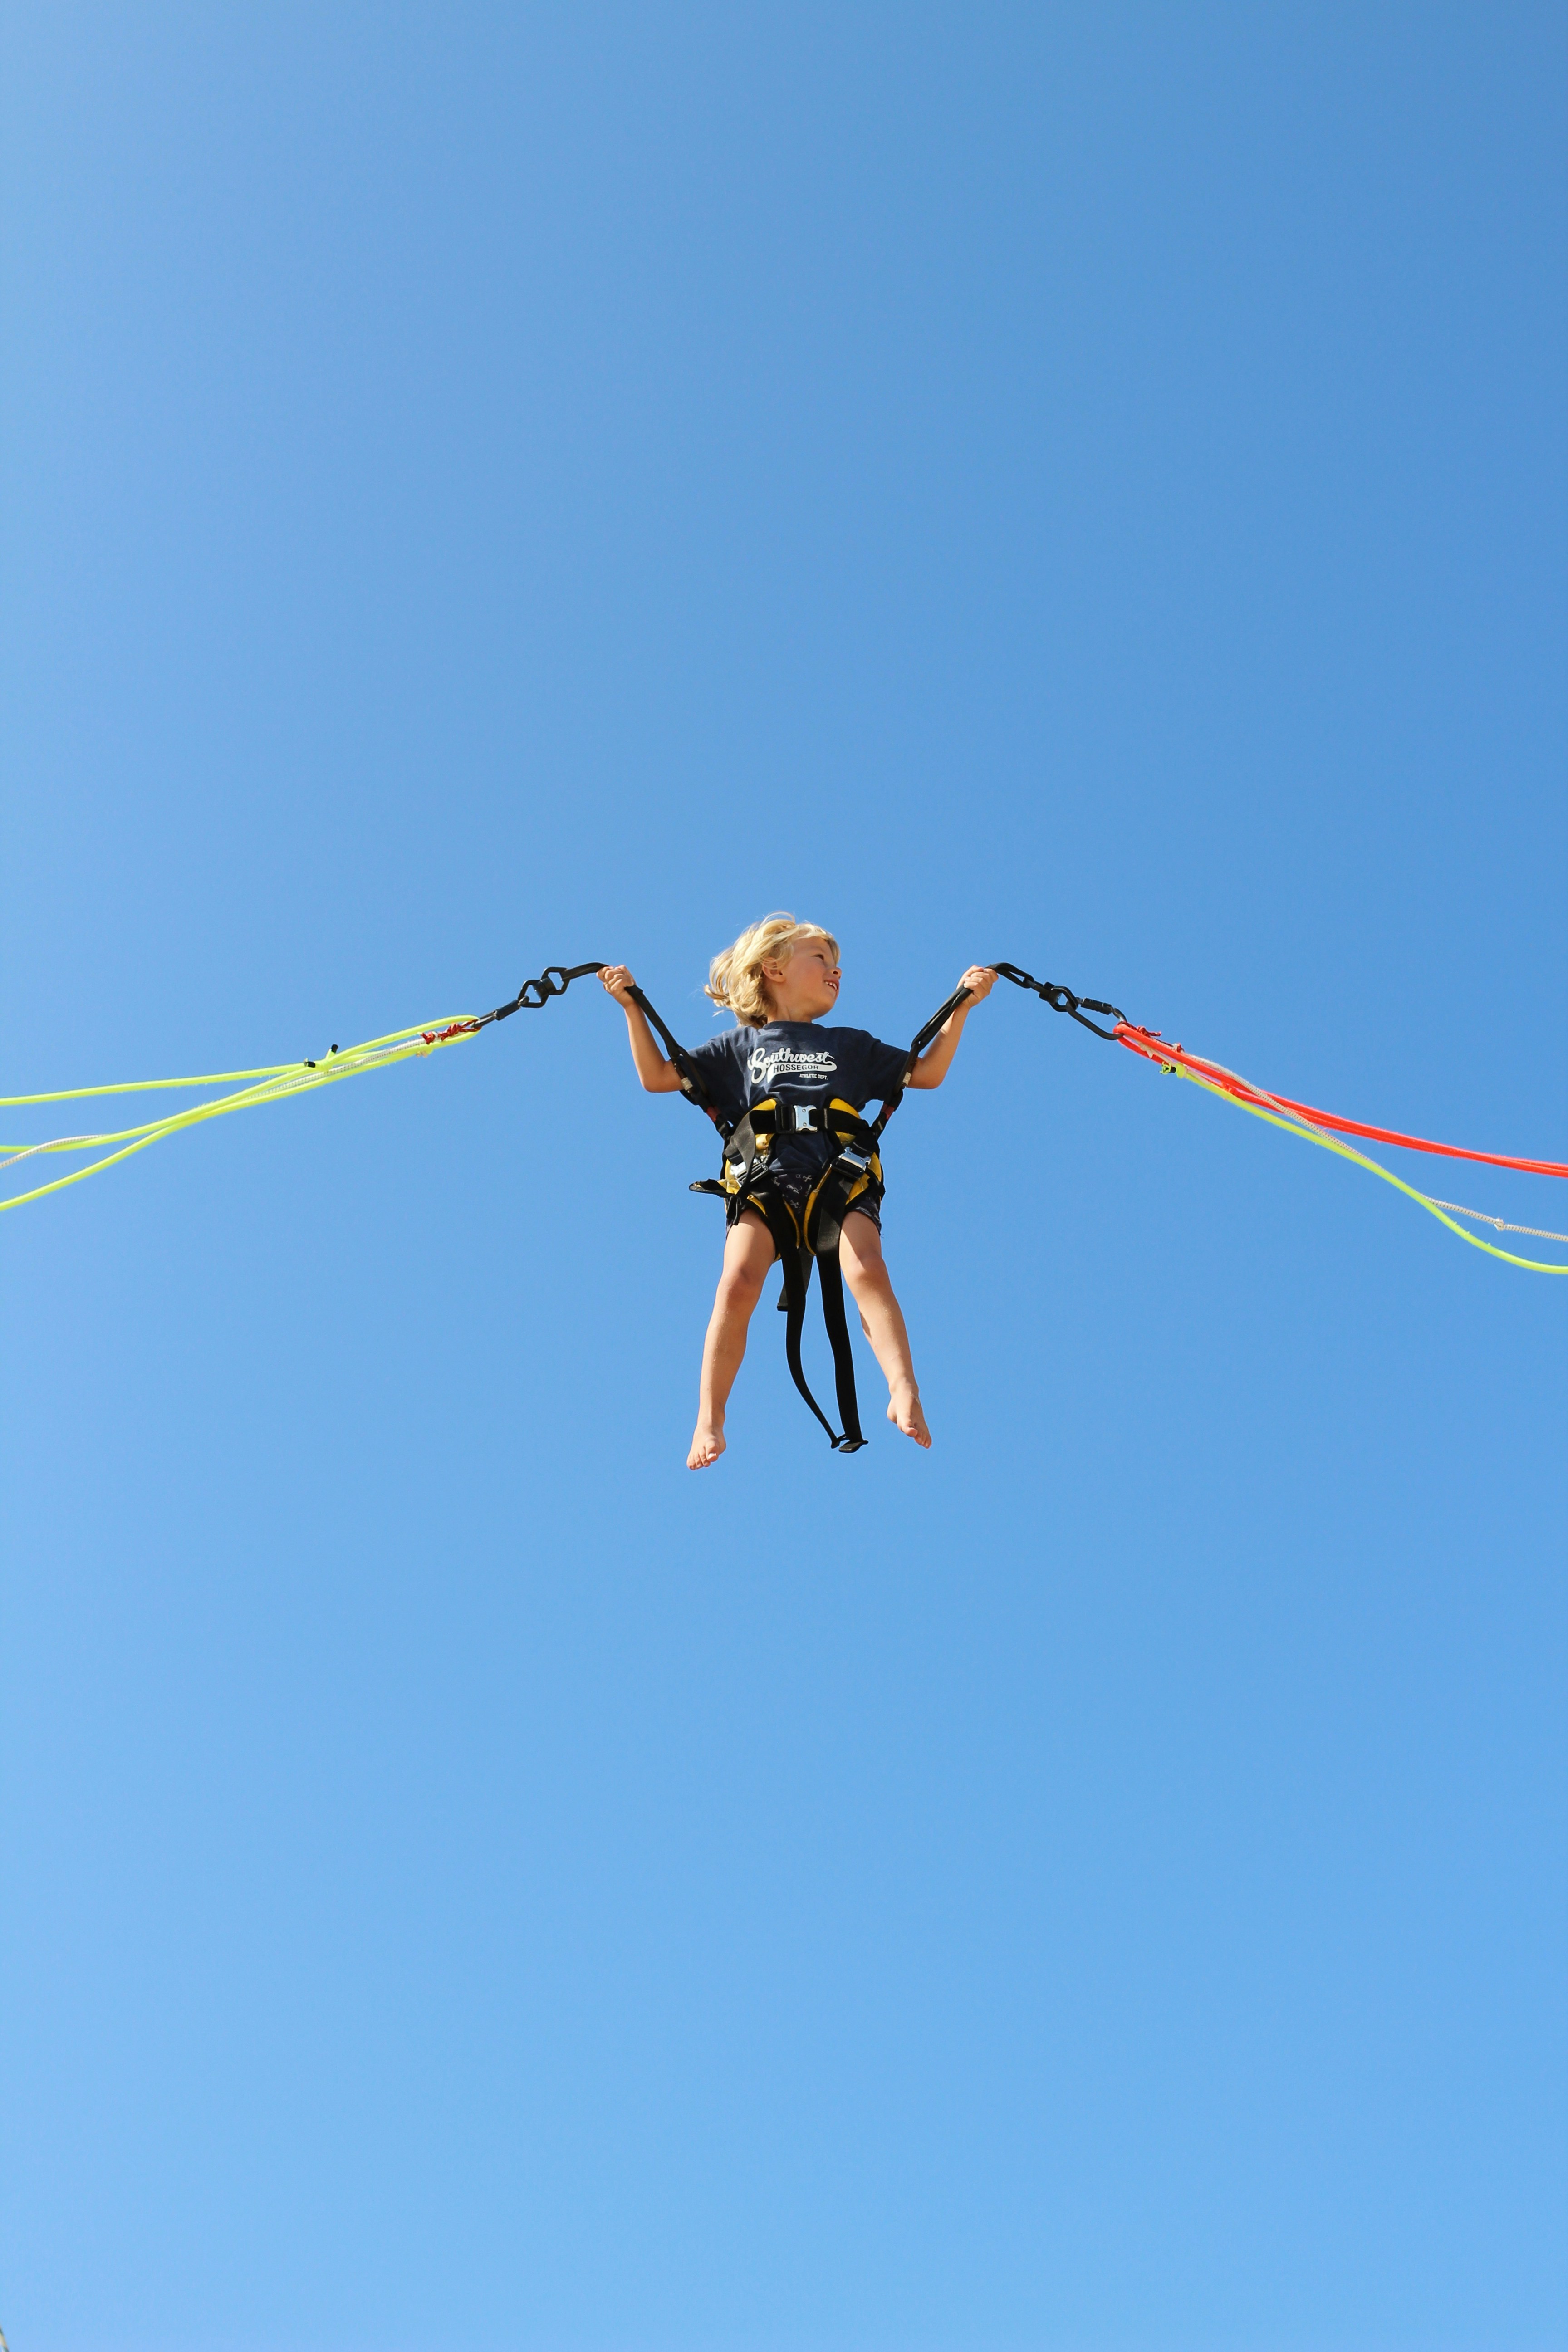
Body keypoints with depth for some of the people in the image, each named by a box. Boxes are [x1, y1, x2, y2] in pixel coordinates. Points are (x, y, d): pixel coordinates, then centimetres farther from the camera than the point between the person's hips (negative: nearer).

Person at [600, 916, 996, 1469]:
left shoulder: (852, 1045, 30)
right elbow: (657, 1077, 24)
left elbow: (928, 1073, 28)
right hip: (767, 1174, -1)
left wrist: (962, 1004, 22)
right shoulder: (741, 1046, 26)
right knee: (738, 1280, -26)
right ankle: (708, 1420, -25)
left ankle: (903, 1393, -40)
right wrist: (632, 1008, 17)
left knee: (866, 1269, -29)